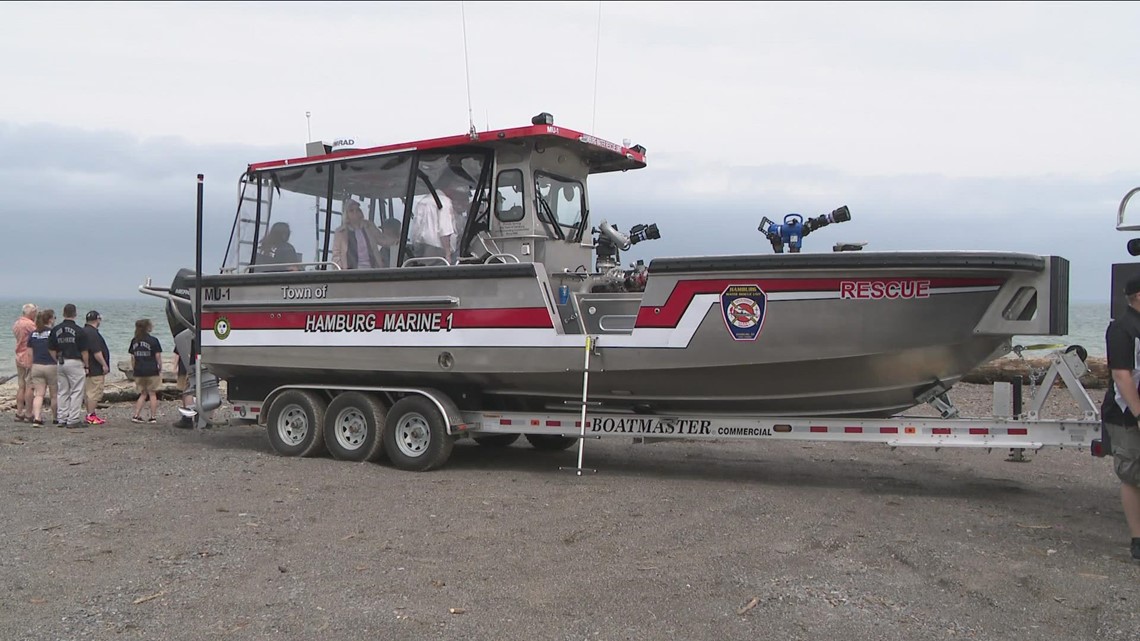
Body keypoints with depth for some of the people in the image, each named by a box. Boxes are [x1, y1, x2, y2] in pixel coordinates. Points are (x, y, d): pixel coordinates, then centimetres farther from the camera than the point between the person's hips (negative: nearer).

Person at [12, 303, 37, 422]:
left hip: (19, 357, 8)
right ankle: (28, 414, -3)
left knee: (21, 386, 10)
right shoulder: (29, 324, -15)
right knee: (29, 386, -4)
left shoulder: (16, 323, 12)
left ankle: (19, 413, 12)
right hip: (30, 357, -8)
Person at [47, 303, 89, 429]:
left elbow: (52, 350, 7)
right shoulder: (79, 330, -10)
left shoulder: (55, 330, 5)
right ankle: (74, 420, -3)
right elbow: (84, 351, -8)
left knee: (62, 392, 12)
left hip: (61, 363, 5)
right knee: (76, 392, -1)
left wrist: (57, 362, 17)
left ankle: (61, 419, 13)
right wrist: (86, 366, 1)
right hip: (75, 362, -5)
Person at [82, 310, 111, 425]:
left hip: (89, 368, 11)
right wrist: (104, 364, -17)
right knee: (94, 393, -8)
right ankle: (91, 416, -7)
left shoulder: (84, 331, 16)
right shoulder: (92, 333, -19)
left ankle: (91, 414, 20)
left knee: (89, 392, 14)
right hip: (95, 369, -11)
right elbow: (96, 352, -23)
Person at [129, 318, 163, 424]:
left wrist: (133, 370, 16)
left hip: (139, 372, 4)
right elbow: (158, 356, -5)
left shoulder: (134, 341, 6)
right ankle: (153, 417, 6)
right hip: (152, 372, -4)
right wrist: (160, 369, 4)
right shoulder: (153, 340, -7)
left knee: (143, 394, 15)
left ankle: (136, 415, 7)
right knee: (152, 394, 5)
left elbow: (132, 357, 9)